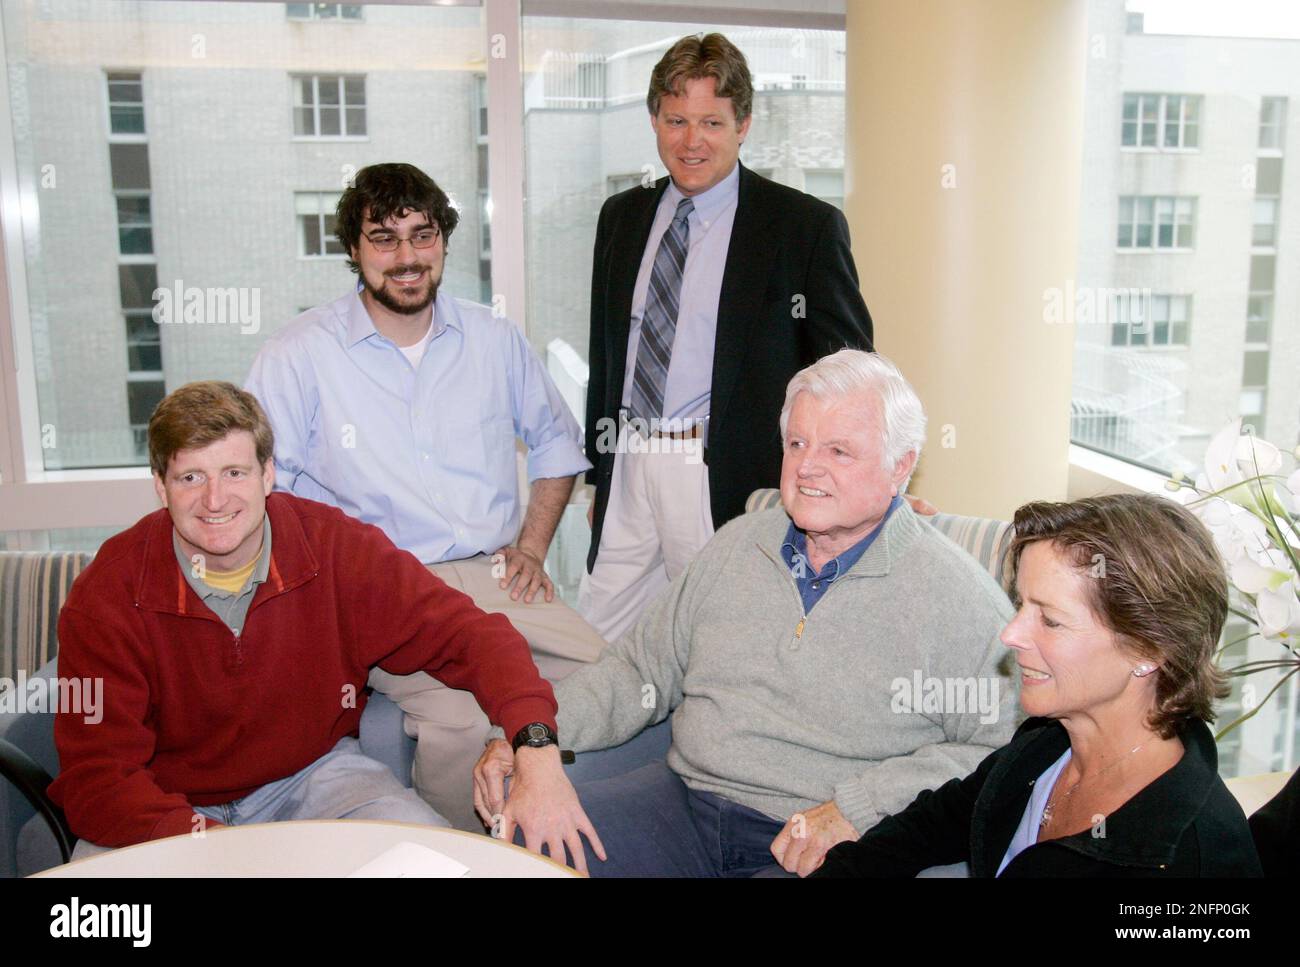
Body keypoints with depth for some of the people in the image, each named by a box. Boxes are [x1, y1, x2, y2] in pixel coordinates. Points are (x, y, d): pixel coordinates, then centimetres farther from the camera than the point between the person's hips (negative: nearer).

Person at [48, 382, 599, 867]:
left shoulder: (336, 548, -16)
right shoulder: (106, 597, -17)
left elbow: (467, 633, -16)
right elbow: (98, 781, -18)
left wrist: (537, 752, -33)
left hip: (313, 772, 1)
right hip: (174, 808, 0)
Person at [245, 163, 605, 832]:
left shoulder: (494, 339, 13)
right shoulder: (298, 356, 1)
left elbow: (556, 439, 26)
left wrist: (531, 547, 13)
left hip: (495, 578, 4)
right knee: (460, 718, -32)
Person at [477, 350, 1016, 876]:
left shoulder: (956, 595, -6)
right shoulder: (738, 544, 11)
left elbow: (999, 749, -12)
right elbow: (641, 670, 15)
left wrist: (855, 810, -19)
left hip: (834, 851, -4)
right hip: (684, 799, 5)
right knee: (522, 838, -13)